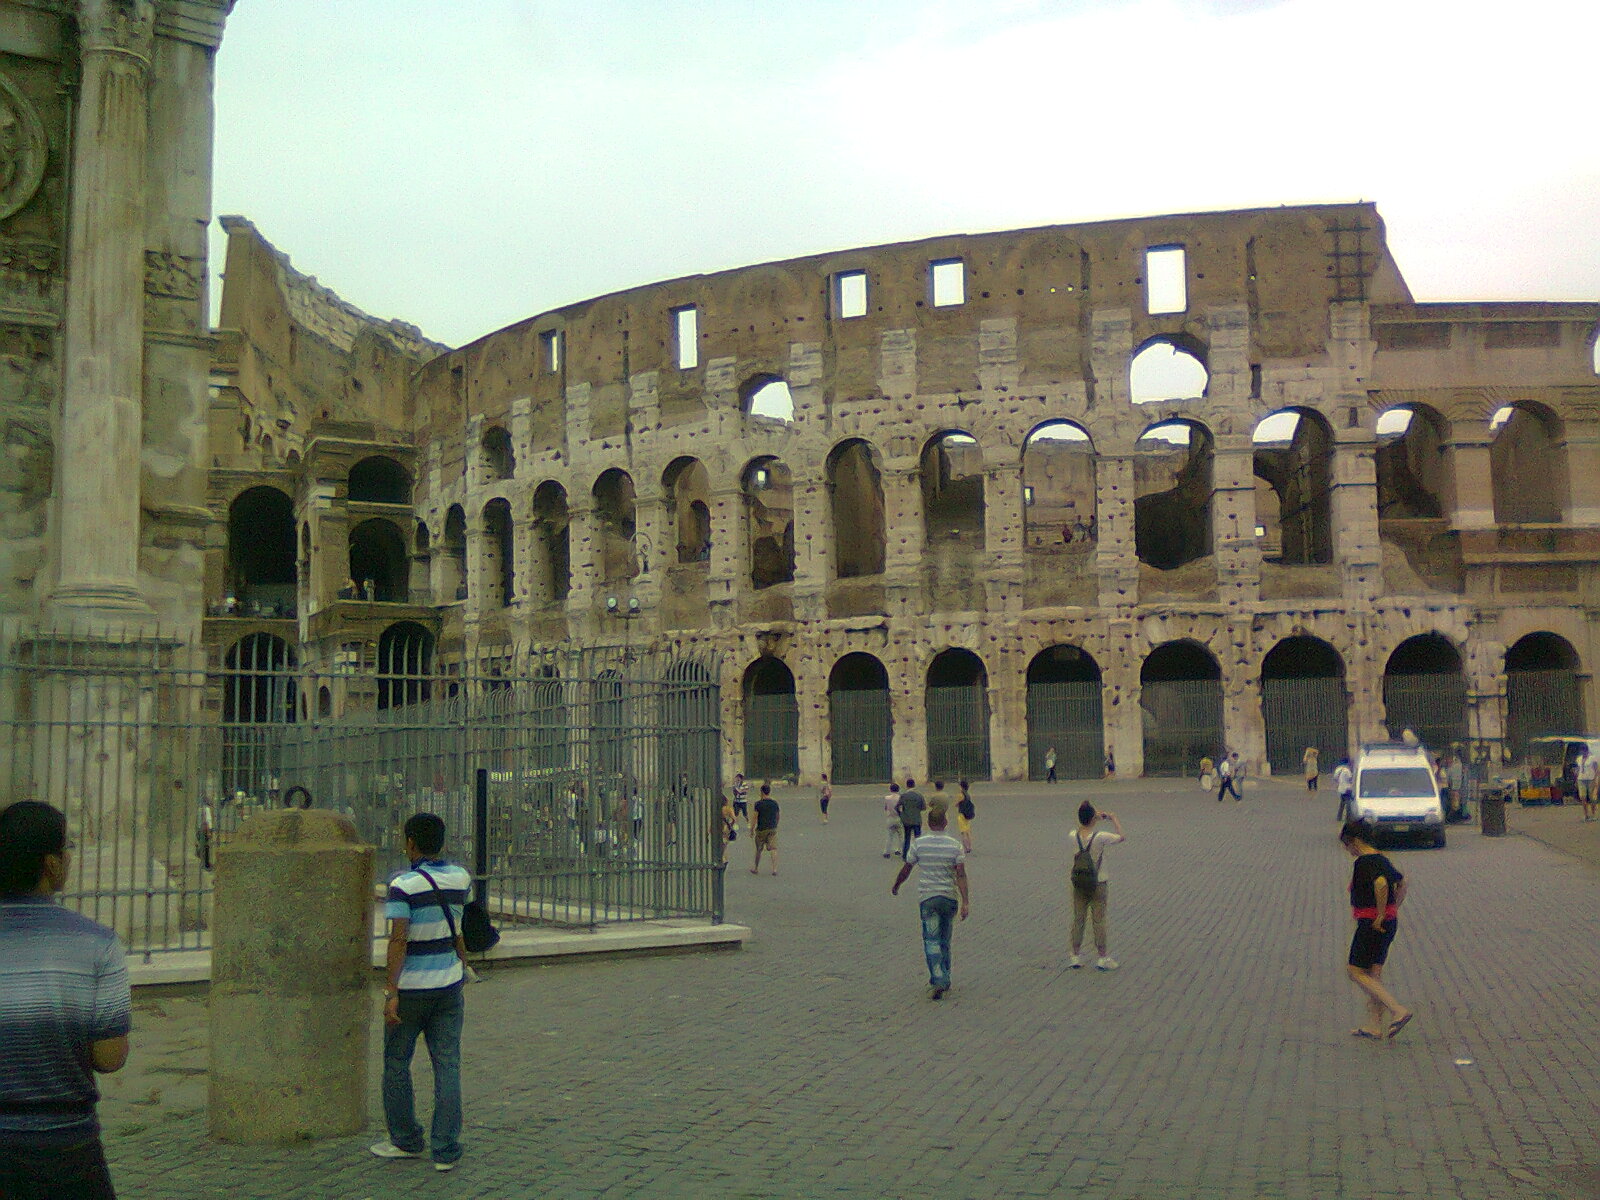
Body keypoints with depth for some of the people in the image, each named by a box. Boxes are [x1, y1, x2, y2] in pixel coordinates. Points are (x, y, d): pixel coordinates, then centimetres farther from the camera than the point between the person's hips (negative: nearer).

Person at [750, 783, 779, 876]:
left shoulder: (758, 803, -10)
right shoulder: (775, 803, 1)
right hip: (773, 829, 2)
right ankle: (775, 869, -14)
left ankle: (756, 868, 27)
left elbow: (755, 817, -10)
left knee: (758, 850, 13)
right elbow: (777, 817, 9)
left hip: (761, 829, -2)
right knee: (774, 849, -2)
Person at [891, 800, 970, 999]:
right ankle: (943, 979, 25)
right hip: (949, 896, 2)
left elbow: (905, 870, 3)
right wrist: (966, 902, -12)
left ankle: (939, 980, -16)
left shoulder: (918, 844, -5)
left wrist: (895, 887, 21)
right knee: (945, 940, 17)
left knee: (931, 940, -1)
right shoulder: (955, 845, -3)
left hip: (927, 897, -2)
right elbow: (961, 874, -10)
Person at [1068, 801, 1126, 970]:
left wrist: (1096, 818, 15)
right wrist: (1114, 819, 5)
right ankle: (1102, 958, 15)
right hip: (1098, 885, -3)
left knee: (1078, 920, 12)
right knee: (1099, 921, 6)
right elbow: (1122, 837, -7)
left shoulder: (1073, 836, -9)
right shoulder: (1100, 837, -21)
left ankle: (1075, 956, 18)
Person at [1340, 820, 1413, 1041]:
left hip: (1372, 925, -10)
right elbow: (1402, 883, 24)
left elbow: (1381, 884, -33)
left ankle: (1398, 1011, -13)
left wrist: (1381, 915, -24)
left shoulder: (1364, 863, -17)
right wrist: (1393, 910, 20)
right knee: (1373, 974, 13)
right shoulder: (1382, 859, 13)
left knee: (1356, 972, -4)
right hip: (1389, 923, 10)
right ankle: (1374, 1026, 16)